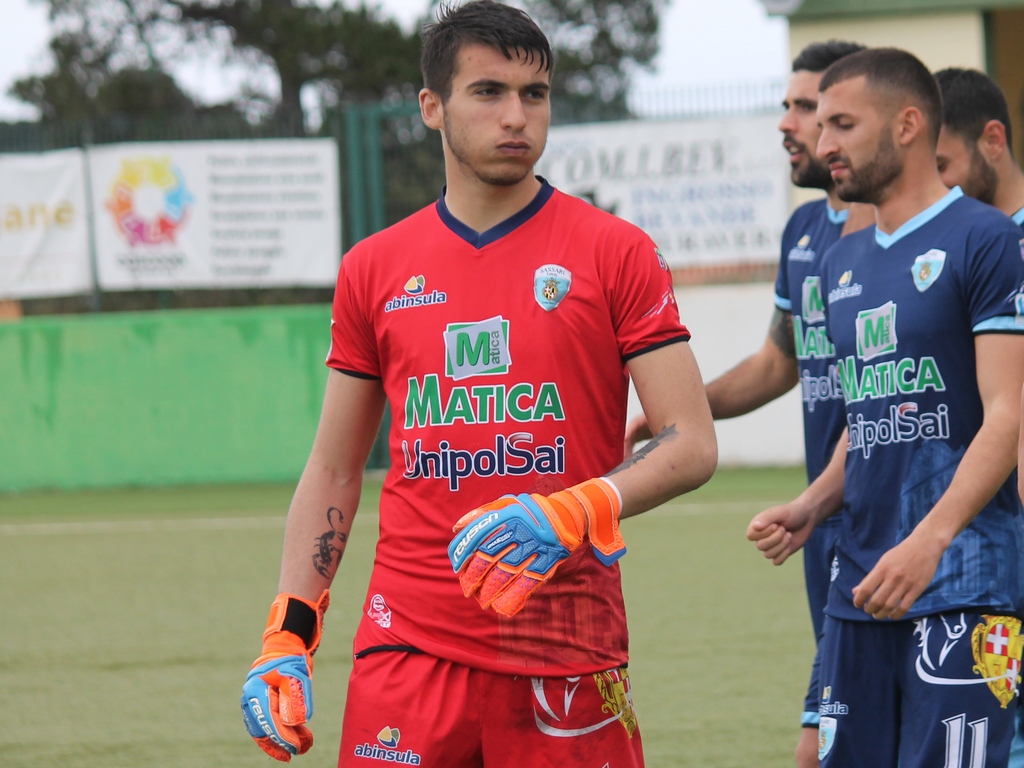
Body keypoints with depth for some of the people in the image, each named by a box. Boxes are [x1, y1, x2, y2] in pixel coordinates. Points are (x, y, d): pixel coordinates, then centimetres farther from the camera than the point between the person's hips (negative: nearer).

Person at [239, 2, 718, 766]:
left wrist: (571, 514, -21)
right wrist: (287, 637, 6)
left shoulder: (614, 252, 1)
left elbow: (692, 444, -4)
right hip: (408, 644, 2)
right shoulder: (374, 269, 10)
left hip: (569, 645, -2)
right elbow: (333, 472, 15)